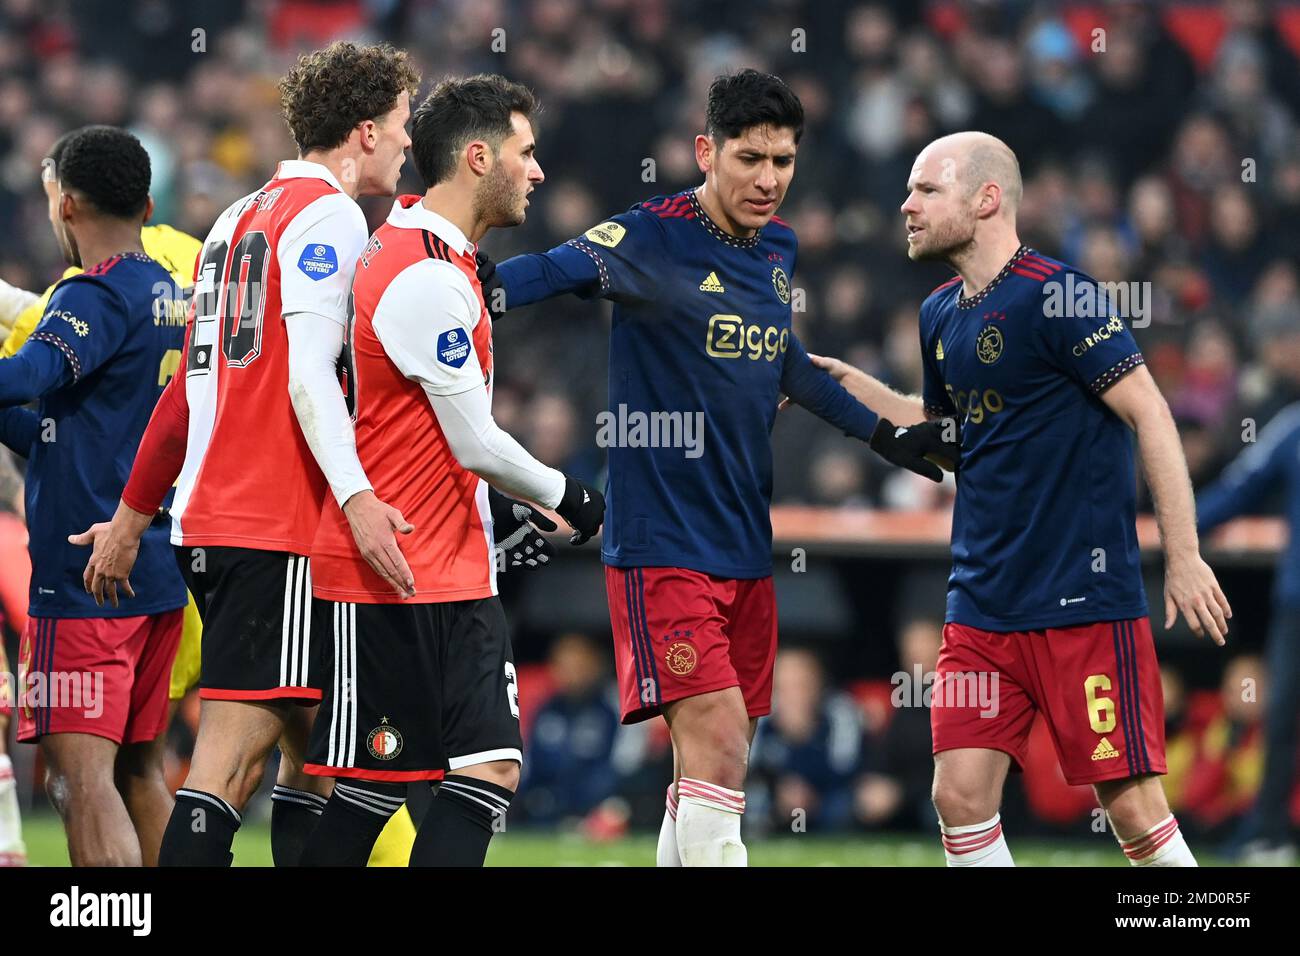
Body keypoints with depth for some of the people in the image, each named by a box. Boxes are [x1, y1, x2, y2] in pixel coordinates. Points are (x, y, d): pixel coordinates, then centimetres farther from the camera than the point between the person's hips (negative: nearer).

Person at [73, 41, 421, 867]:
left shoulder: (241, 217, 20)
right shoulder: (328, 214, -6)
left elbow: (189, 385, 23)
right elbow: (309, 375, -19)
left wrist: (132, 518, 26)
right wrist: (358, 498, -29)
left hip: (206, 521, 9)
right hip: (276, 529, -9)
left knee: (310, 737, 13)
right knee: (233, 754, -13)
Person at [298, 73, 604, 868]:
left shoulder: (444, 263, 15)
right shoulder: (427, 278, -17)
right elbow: (477, 445, -14)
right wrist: (567, 497, 1)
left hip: (458, 576, 10)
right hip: (393, 583, -10)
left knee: (493, 772, 3)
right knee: (371, 790, -7)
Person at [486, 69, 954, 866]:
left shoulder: (779, 248, 10)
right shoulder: (651, 238, -13)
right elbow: (558, 269, -29)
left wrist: (888, 436, 32)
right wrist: (482, 283, -50)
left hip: (747, 545, 7)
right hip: (663, 546, -7)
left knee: (718, 766, 9)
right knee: (717, 742, -18)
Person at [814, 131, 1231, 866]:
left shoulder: (1055, 295, -13)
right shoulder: (941, 315, 11)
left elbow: (1150, 413, -14)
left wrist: (1185, 558, -16)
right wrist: (844, 381, 21)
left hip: (1083, 603, -7)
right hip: (983, 605, 7)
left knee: (1132, 805, -7)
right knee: (961, 796, 0)